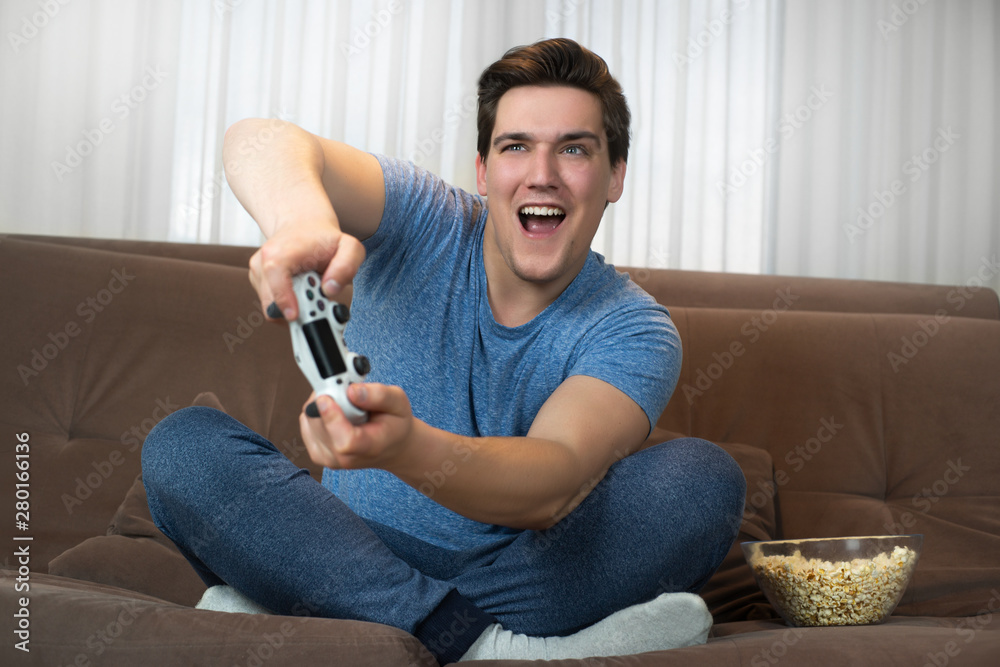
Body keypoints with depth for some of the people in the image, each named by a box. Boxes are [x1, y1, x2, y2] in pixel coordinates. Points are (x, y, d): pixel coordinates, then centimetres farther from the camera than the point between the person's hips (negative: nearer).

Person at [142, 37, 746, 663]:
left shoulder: (630, 330, -9)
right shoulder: (423, 225, -5)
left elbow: (551, 488, -28)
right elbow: (256, 141, -24)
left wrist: (405, 448, -50)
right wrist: (299, 220, -49)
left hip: (526, 574, -1)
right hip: (355, 553, 1)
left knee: (704, 475, -23)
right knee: (184, 443, -20)